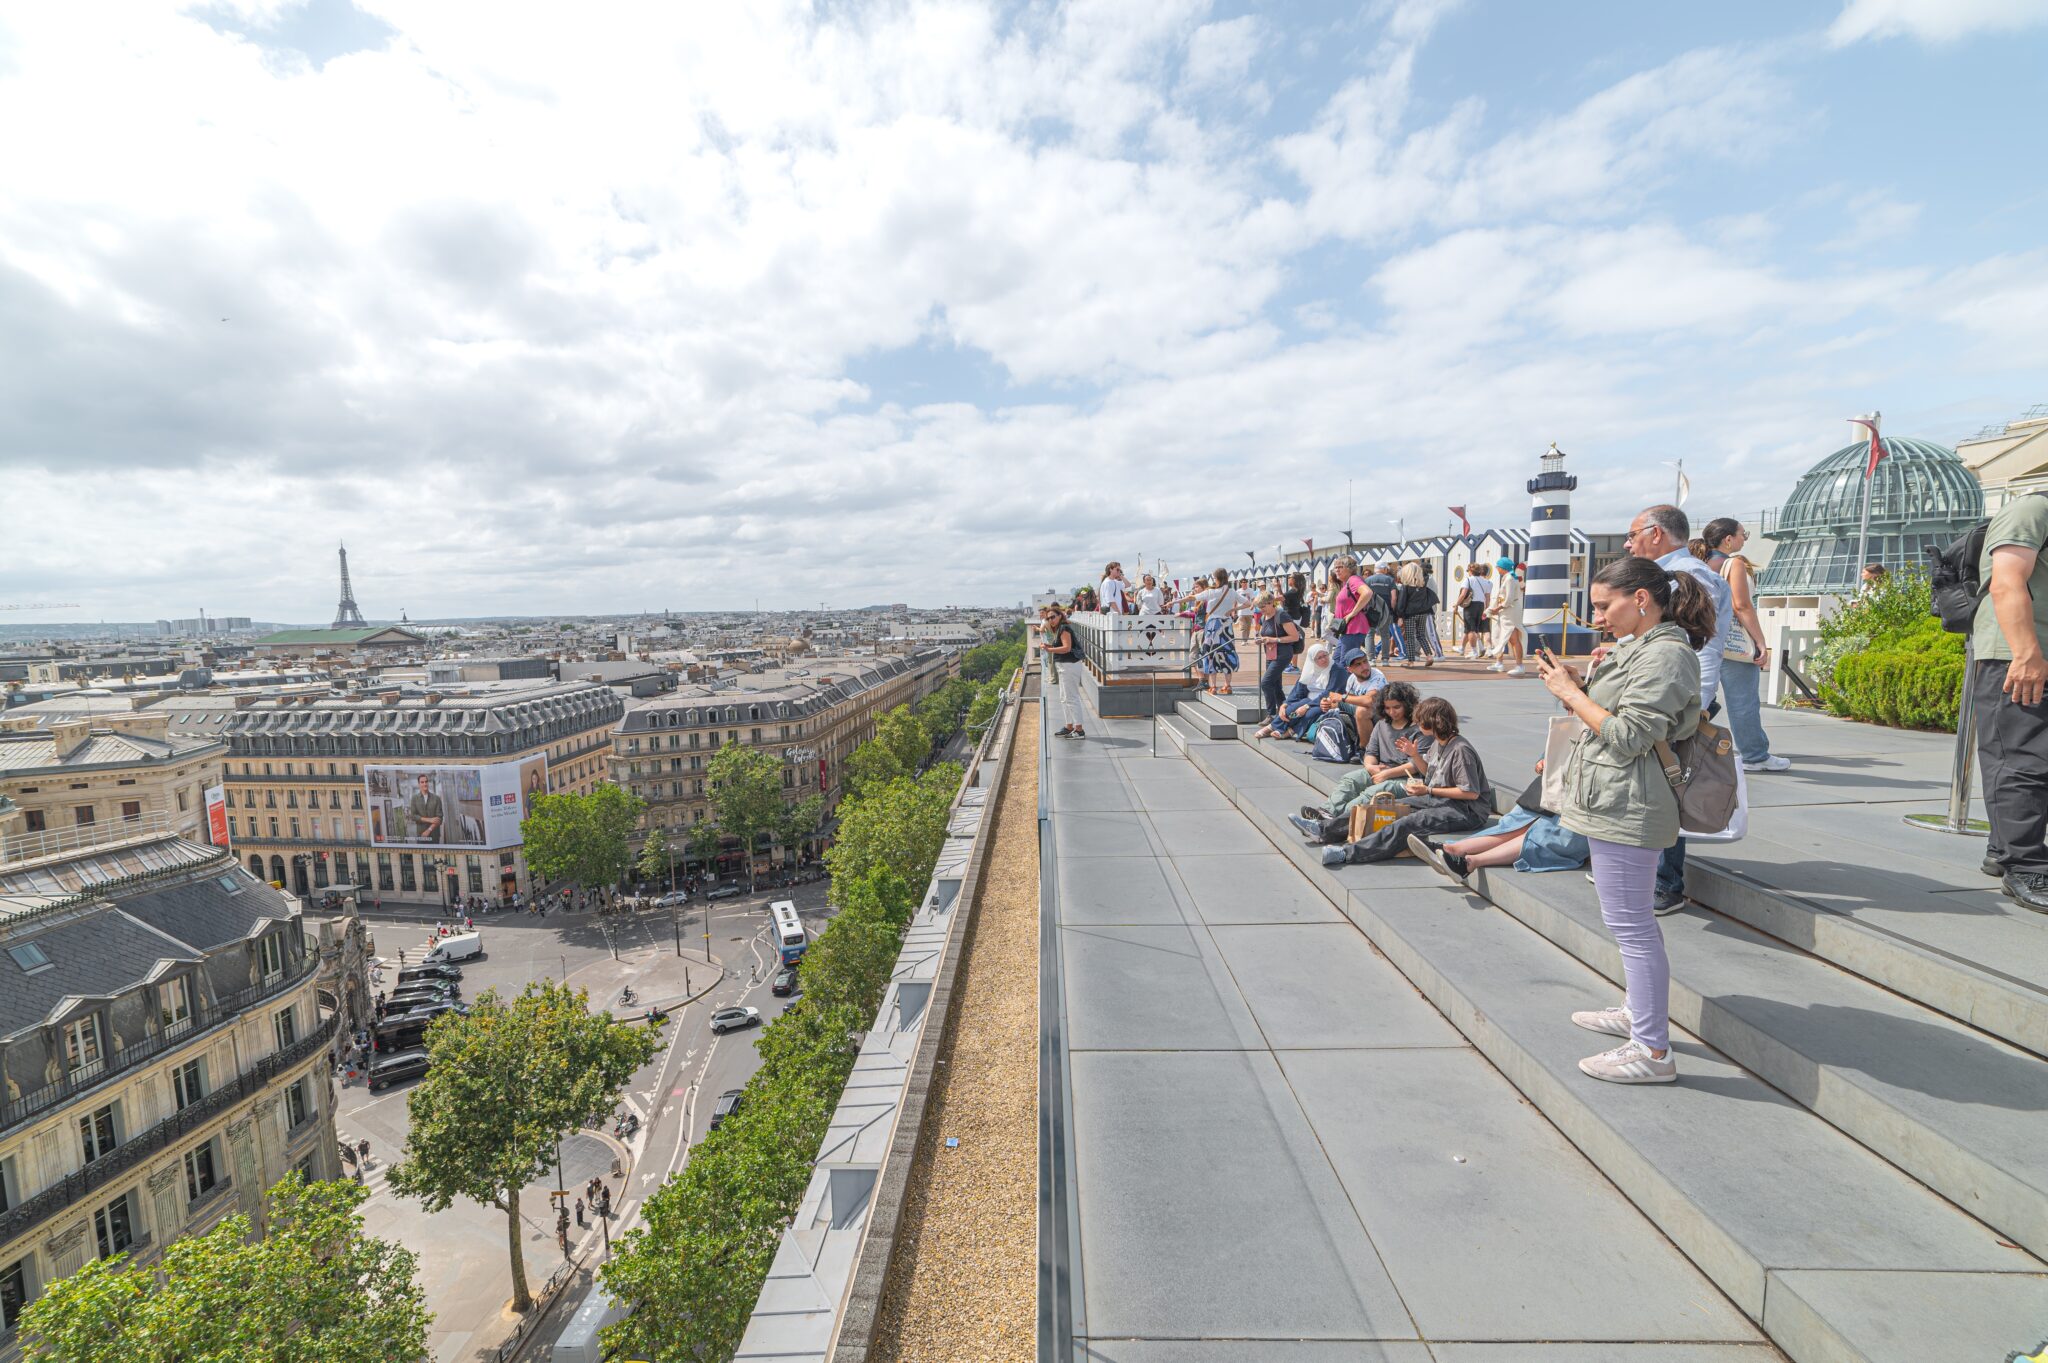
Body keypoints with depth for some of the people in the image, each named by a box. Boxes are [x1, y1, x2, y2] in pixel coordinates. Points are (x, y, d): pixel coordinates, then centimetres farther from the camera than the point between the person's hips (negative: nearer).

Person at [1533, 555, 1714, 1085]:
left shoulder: (1666, 654, -17)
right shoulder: (1639, 647, 15)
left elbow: (1629, 736, -23)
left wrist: (1572, 693, -15)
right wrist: (1573, 684, 5)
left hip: (1626, 810, -11)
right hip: (1615, 804, 11)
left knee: (1630, 923, -4)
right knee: (1631, 921, 21)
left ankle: (1652, 1051, 5)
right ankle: (1638, 1013, 37)